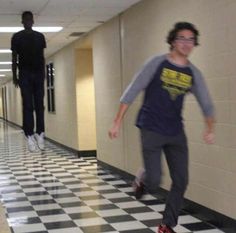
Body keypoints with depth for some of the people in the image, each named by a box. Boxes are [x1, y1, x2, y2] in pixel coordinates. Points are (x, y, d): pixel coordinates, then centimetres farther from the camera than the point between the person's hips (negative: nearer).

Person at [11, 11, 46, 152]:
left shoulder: (40, 36, 10)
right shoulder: (17, 37, 3)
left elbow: (42, 56, 13)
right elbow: (15, 58, 4)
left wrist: (44, 73, 10)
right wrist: (15, 76, 1)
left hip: (38, 74, 2)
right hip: (25, 74, -2)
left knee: (39, 105, 1)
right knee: (28, 106, -6)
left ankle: (40, 134, 4)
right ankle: (30, 136, -7)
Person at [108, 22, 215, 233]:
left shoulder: (194, 73, 3)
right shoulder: (157, 63, -8)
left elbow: (206, 104, 7)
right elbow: (131, 92, -7)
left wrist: (210, 130, -8)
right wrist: (117, 123, -10)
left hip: (176, 133, 4)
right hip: (151, 130, -4)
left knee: (181, 181, 3)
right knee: (154, 184, -11)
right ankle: (142, 180, 26)